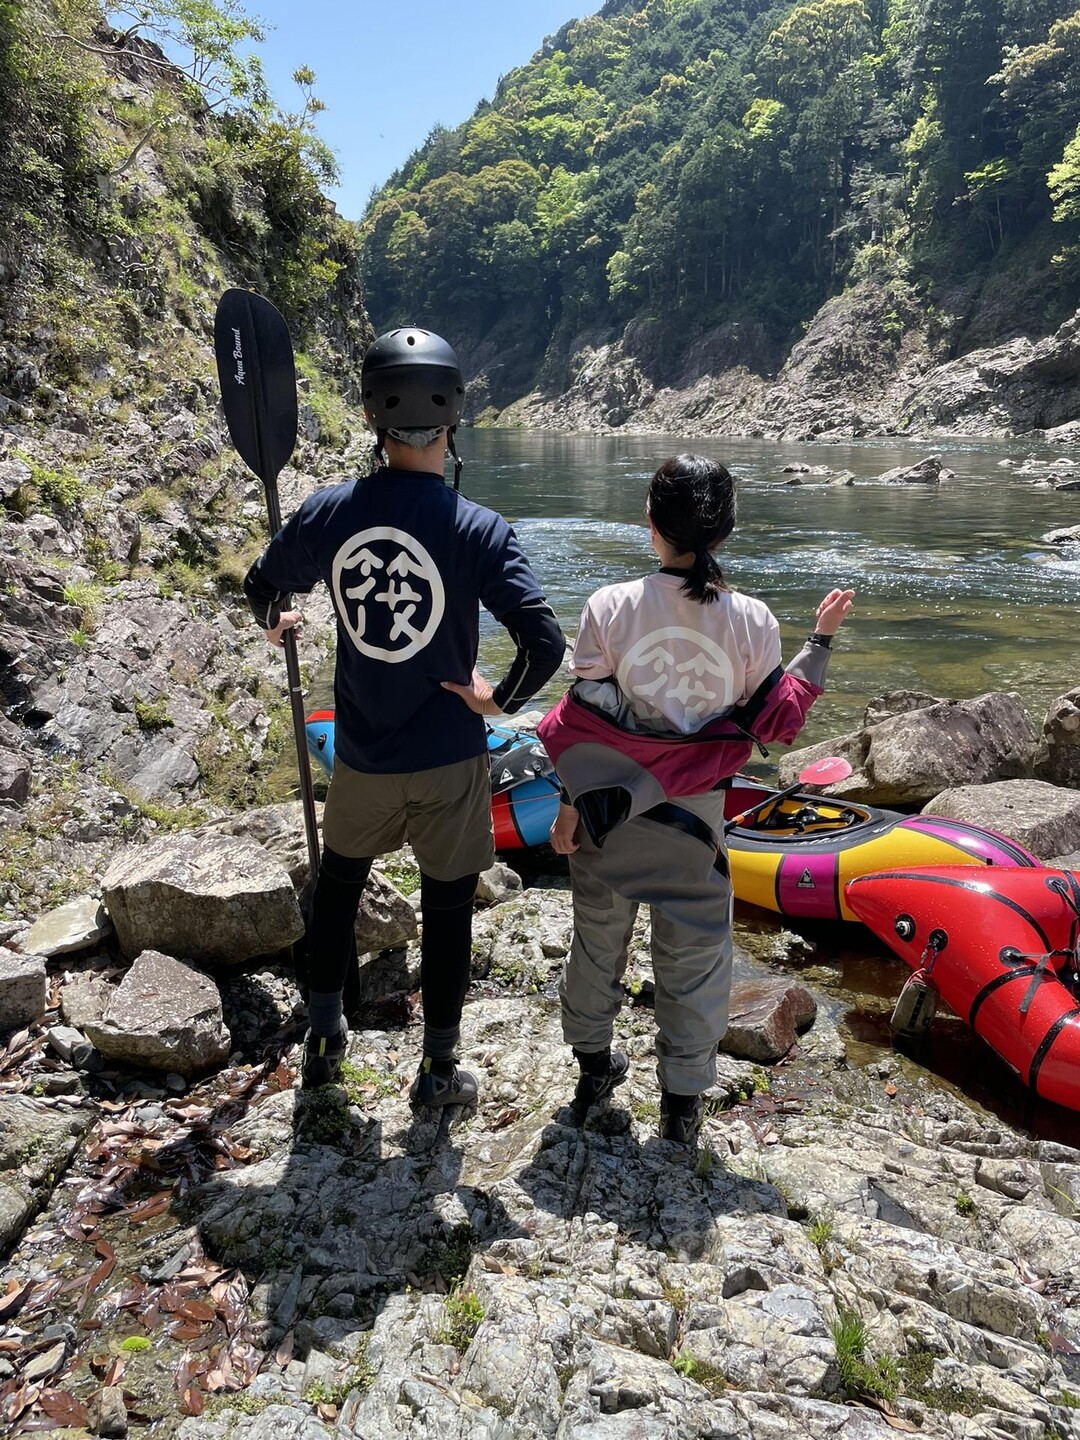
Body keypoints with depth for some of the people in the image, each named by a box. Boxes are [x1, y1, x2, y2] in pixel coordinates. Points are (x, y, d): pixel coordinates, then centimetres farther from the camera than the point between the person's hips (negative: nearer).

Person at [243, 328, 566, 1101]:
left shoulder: (328, 510, -8)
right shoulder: (479, 529, -17)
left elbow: (263, 585, 9)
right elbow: (546, 644, -25)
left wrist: (275, 624, 32)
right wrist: (499, 700, -6)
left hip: (361, 755, 3)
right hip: (449, 760, -3)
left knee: (338, 880, 25)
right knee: (448, 905, 13)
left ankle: (323, 1039, 40)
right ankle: (438, 1071, 28)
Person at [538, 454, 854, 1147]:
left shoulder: (611, 606, -13)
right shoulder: (752, 620, -12)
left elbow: (582, 717, -10)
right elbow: (774, 723, -1)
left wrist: (572, 803, 1)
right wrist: (822, 640, 7)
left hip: (603, 811, 1)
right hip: (693, 823, 0)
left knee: (598, 935, 21)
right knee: (693, 954, 15)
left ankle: (593, 1066, 40)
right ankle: (683, 1102, 28)